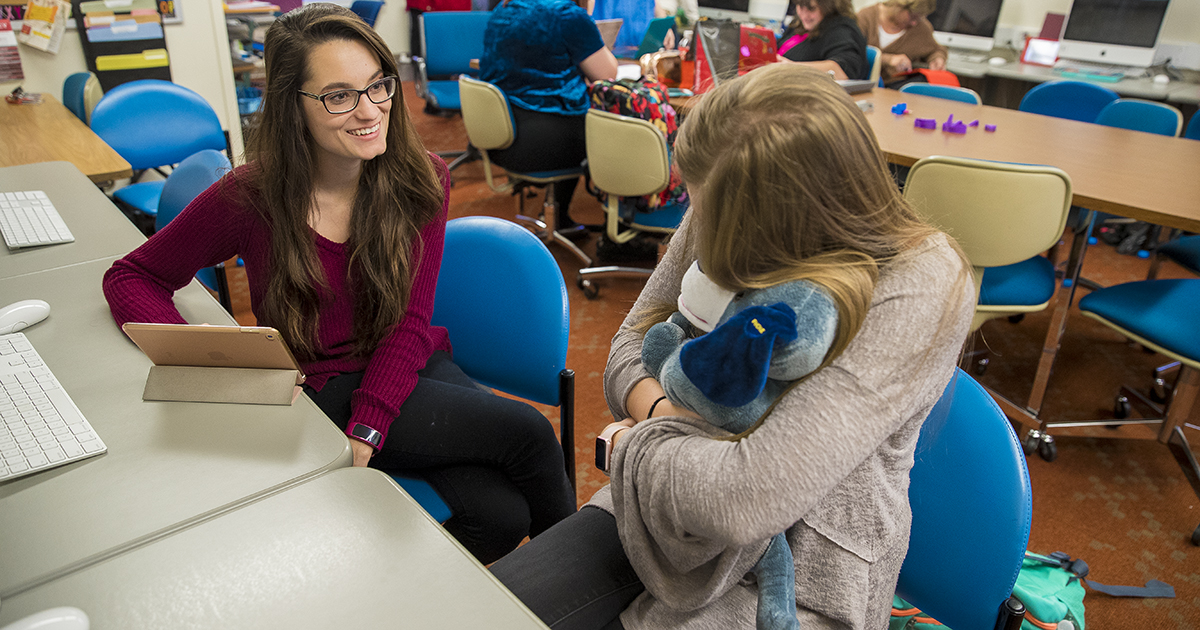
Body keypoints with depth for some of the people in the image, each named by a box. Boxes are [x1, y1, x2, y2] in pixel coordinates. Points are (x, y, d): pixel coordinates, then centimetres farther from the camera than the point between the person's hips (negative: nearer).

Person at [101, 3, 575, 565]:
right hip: (320, 389, -2)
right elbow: (130, 277, -2)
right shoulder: (252, 197, -14)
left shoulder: (420, 180, -8)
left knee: (499, 515, -21)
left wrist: (365, 432, -21)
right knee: (526, 432, -21)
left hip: (412, 366, 3)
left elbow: (408, 320, -8)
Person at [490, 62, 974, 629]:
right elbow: (633, 343, 4)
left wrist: (634, 444, -15)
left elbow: (749, 498, -33)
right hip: (660, 513, 5)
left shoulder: (918, 288, -27)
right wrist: (665, 415, -18)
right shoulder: (719, 220, -8)